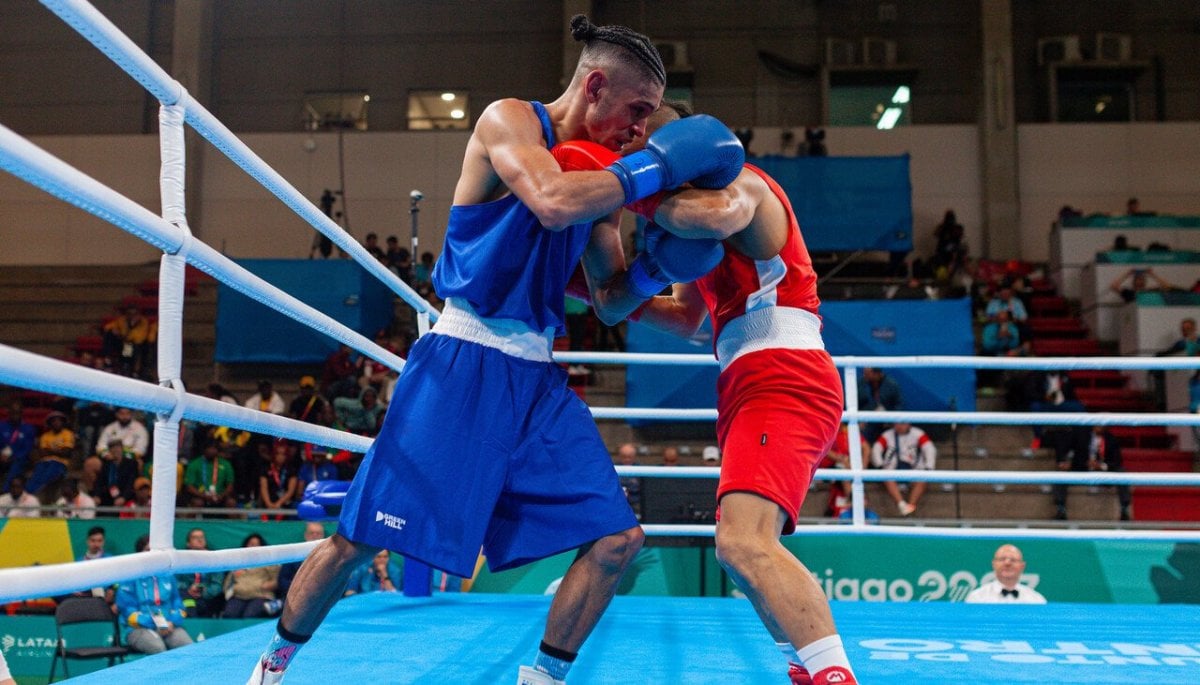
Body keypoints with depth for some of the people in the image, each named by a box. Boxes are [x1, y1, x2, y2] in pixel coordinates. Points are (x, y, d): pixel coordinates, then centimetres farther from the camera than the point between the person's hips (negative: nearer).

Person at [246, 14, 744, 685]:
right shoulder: (509, 120, -6)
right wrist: (656, 166, -19)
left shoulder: (595, 173, 14)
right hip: (464, 363, -7)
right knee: (360, 537, -2)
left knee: (617, 539, -1)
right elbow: (552, 202, -28)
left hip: (539, 377, 7)